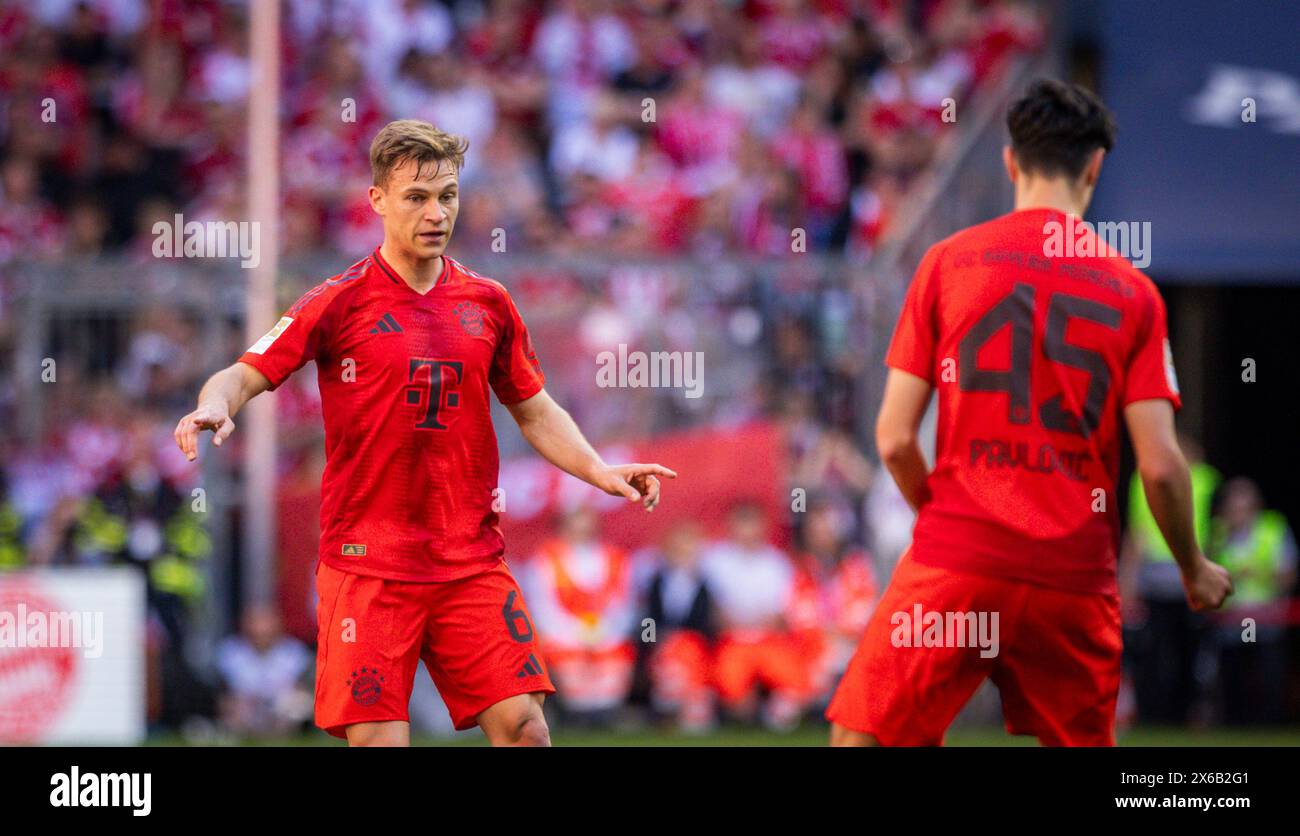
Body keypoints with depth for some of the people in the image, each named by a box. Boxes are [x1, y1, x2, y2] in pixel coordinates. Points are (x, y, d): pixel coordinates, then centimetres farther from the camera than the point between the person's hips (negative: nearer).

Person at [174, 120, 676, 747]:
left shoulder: (488, 304, 10)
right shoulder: (341, 302, -2)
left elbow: (535, 412, 21)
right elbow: (244, 376, -5)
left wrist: (599, 471, 6)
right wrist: (213, 407, -27)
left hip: (473, 564, 3)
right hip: (367, 569, -3)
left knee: (522, 726, -6)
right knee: (377, 739, -8)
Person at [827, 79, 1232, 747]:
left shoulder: (948, 262, 2)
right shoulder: (1133, 291, 4)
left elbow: (894, 440, 1)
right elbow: (1160, 464, 0)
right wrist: (1195, 570, 16)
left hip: (956, 565, -2)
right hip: (1077, 579, 2)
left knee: (859, 735, 1)